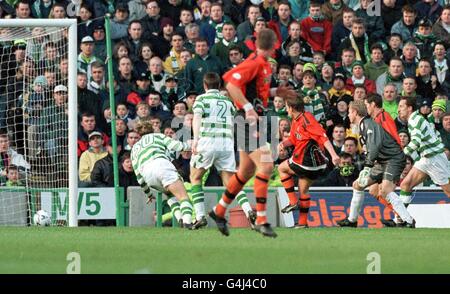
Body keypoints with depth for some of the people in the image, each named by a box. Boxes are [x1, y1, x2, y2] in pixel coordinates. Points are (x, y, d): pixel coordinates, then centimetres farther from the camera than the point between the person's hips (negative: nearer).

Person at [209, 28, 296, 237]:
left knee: (247, 170, 18)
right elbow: (231, 84, -25)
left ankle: (219, 211, 31)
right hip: (247, 121, -10)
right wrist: (248, 107, -29)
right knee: (266, 166, -16)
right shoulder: (255, 63, -17)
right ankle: (261, 220, -15)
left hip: (251, 121, 10)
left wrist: (275, 92, 15)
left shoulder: (263, 64, 12)